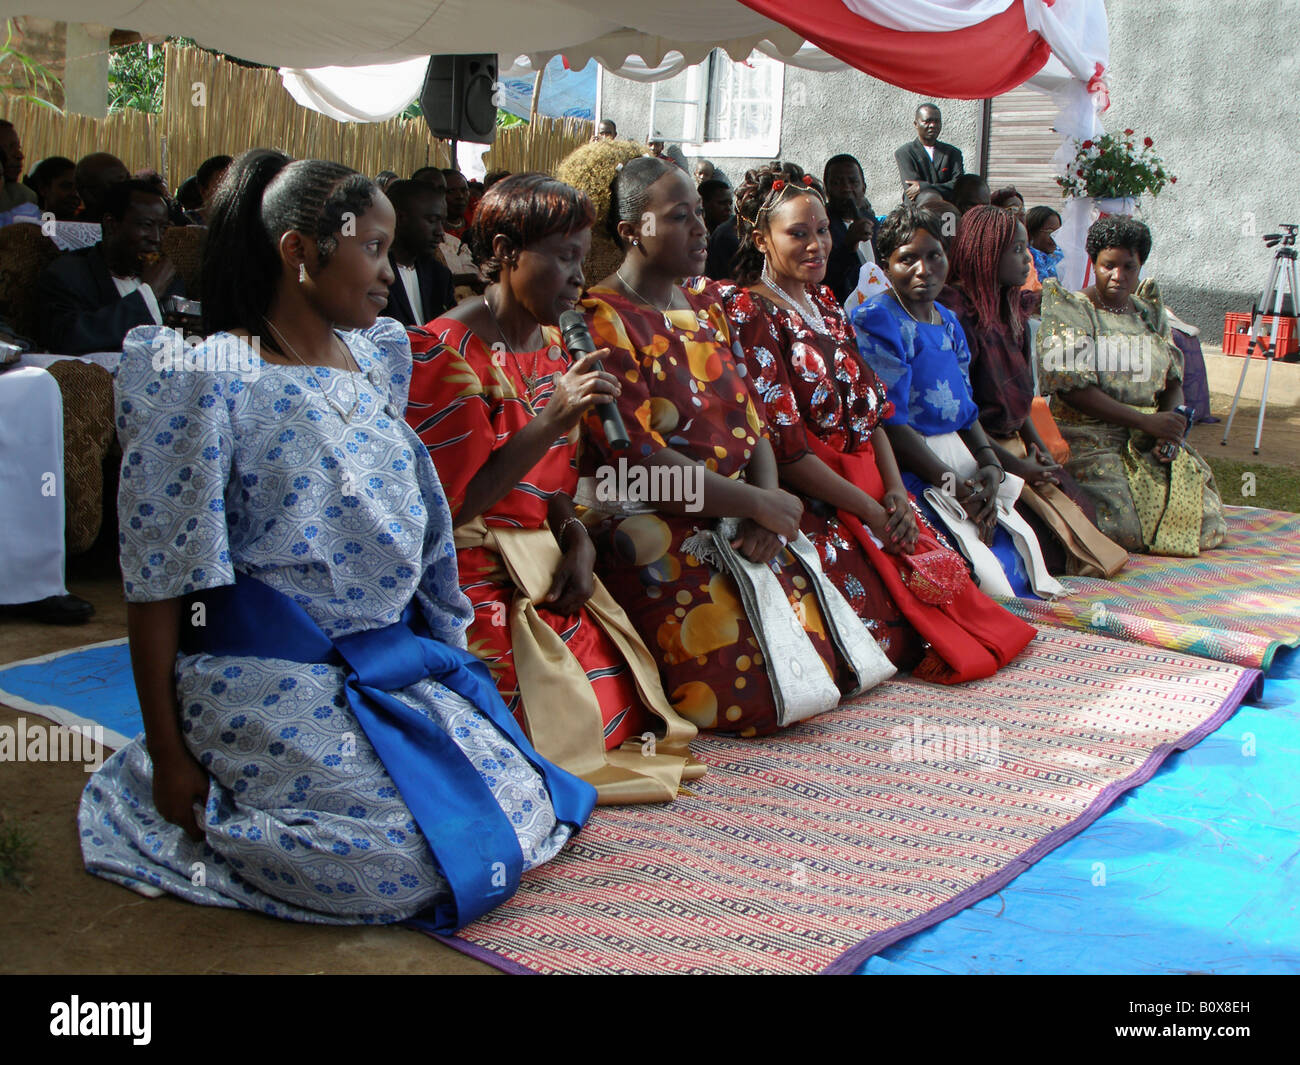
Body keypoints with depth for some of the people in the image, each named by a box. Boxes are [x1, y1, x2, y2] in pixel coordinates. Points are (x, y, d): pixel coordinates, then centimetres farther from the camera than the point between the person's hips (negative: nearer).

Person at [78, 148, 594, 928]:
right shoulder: (207, 381, -13)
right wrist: (167, 754, -10)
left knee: (525, 813, 1)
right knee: (404, 862, -18)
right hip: (277, 683, -7)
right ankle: (206, 808, 10)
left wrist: (441, 650, 16)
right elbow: (157, 579, -12)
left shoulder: (375, 363, 9)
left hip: (400, 663, 8)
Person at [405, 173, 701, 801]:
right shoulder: (445, 352, -11)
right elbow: (451, 506, -16)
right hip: (477, 578, -7)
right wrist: (551, 421, -23)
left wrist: (578, 541, -4)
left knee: (622, 715, -8)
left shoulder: (549, 347, 14)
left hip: (546, 573, 7)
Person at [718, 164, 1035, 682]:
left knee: (945, 577, -11)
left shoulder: (826, 305, 17)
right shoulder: (751, 313, -9)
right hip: (808, 500, -8)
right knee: (886, 619, -20)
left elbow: (870, 408, 14)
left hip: (870, 488, 8)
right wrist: (870, 512, -15)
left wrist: (895, 490, -3)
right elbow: (783, 446, -15)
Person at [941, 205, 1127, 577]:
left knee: (1082, 512, -3)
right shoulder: (957, 312, -16)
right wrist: (1012, 464, -16)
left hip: (1017, 443, 9)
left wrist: (1039, 447, 4)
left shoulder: (1012, 313, 14)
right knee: (1046, 531, -19)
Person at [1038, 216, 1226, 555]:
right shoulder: (1071, 311, -3)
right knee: (1121, 527, -27)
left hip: (1149, 440, 6)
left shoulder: (1150, 314, 17)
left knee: (1206, 520, -9)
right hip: (1089, 436, -6)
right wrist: (1147, 422, -18)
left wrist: (1170, 429, -9)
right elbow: (1074, 389, -14)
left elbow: (1174, 380, 13)